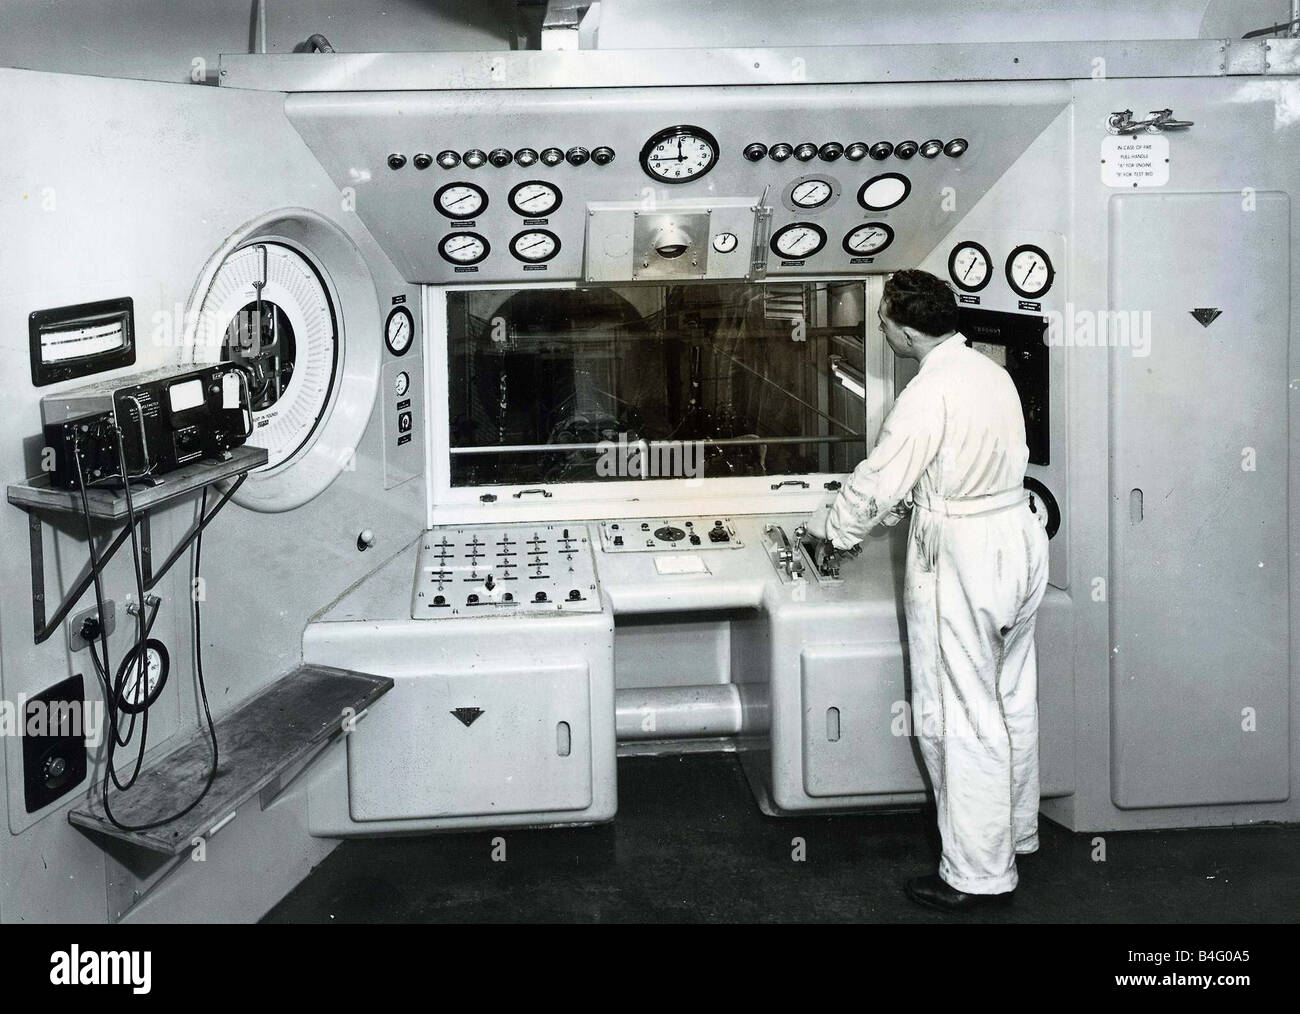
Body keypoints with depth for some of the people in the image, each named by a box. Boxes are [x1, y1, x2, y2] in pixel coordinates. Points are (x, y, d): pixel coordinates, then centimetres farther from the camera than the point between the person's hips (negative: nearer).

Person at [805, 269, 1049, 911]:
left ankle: (978, 875, 5)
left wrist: (830, 527, 3)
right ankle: (1014, 831, 36)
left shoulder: (929, 392, -20)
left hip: (960, 563, -10)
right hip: (1018, 540, 10)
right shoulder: (989, 371, 9)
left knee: (959, 715, -1)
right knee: (1011, 700, 20)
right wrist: (883, 513, 22)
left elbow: (880, 482, -15)